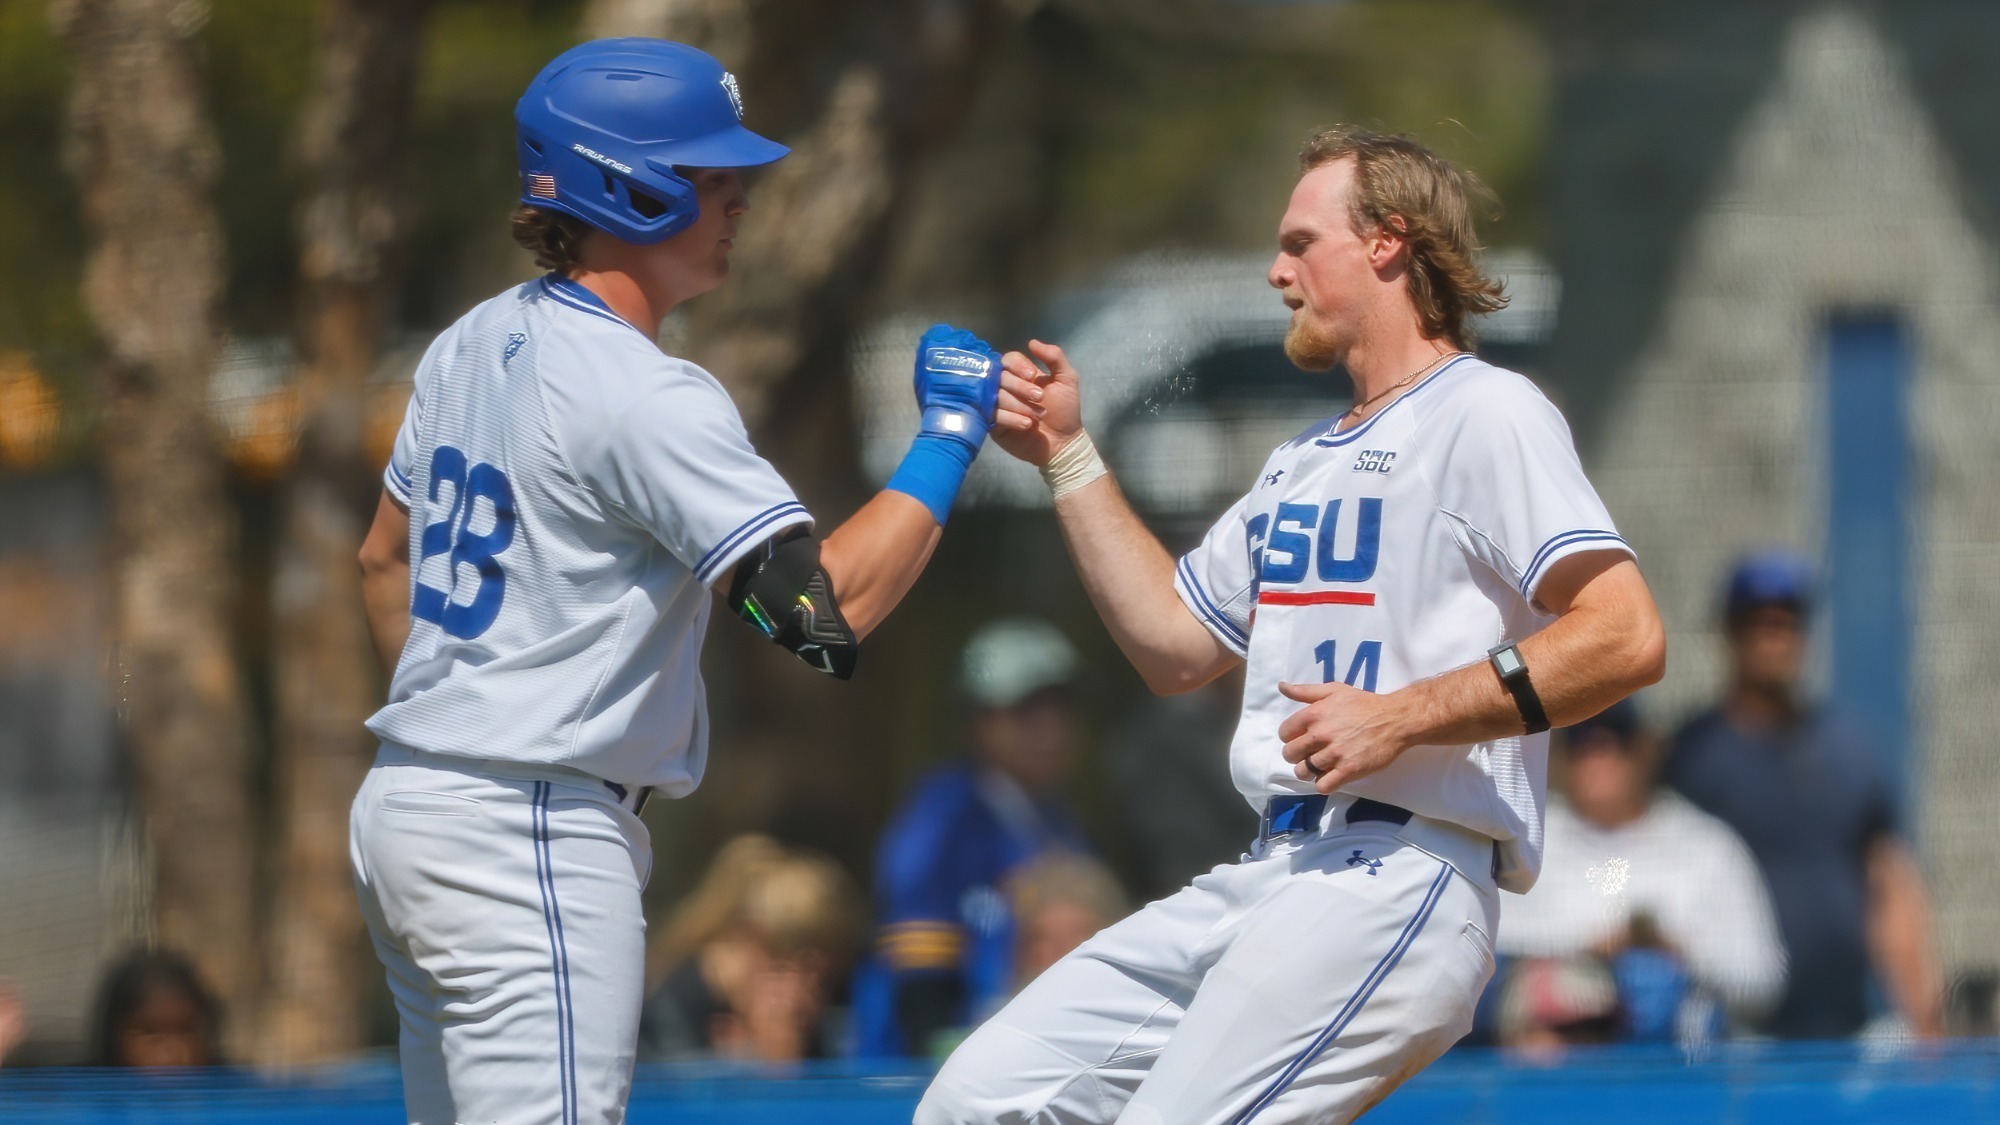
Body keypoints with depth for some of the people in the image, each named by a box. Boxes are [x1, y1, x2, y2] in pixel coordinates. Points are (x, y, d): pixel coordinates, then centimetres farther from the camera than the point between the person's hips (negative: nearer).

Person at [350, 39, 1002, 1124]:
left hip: (404, 803, 10)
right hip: (529, 839, -10)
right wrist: (947, 434, -12)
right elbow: (826, 604, -22)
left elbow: (385, 561, 23)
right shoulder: (642, 398, -17)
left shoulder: (472, 345, 12)